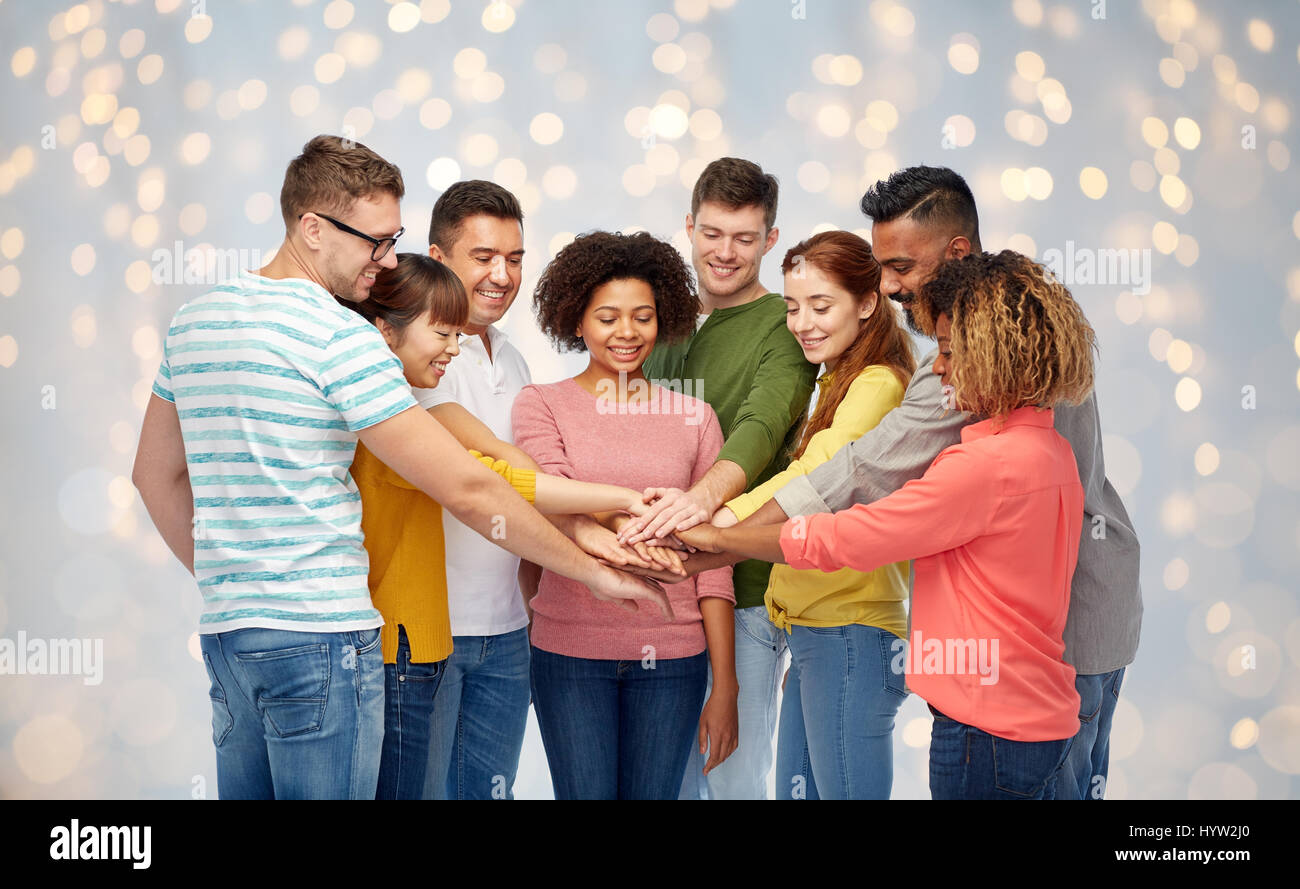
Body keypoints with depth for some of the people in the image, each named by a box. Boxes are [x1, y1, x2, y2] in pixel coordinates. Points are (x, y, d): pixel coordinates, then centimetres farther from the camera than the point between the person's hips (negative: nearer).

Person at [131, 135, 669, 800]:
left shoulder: (191, 321, 11)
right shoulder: (340, 335, -14)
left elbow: (154, 476, 19)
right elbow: (466, 489, -15)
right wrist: (593, 571, -6)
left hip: (223, 628, 8)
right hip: (319, 635, -8)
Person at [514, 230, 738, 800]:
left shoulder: (695, 417, 7)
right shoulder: (541, 405, 3)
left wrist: (725, 685, 0)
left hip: (672, 656, 1)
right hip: (571, 649, -1)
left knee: (654, 794, 7)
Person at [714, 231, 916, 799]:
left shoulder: (878, 384, -12)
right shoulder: (837, 385, 20)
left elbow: (822, 474, -30)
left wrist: (719, 518, -44)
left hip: (850, 635, -9)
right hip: (812, 632, 9)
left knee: (844, 792, -3)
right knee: (795, 790, 14)